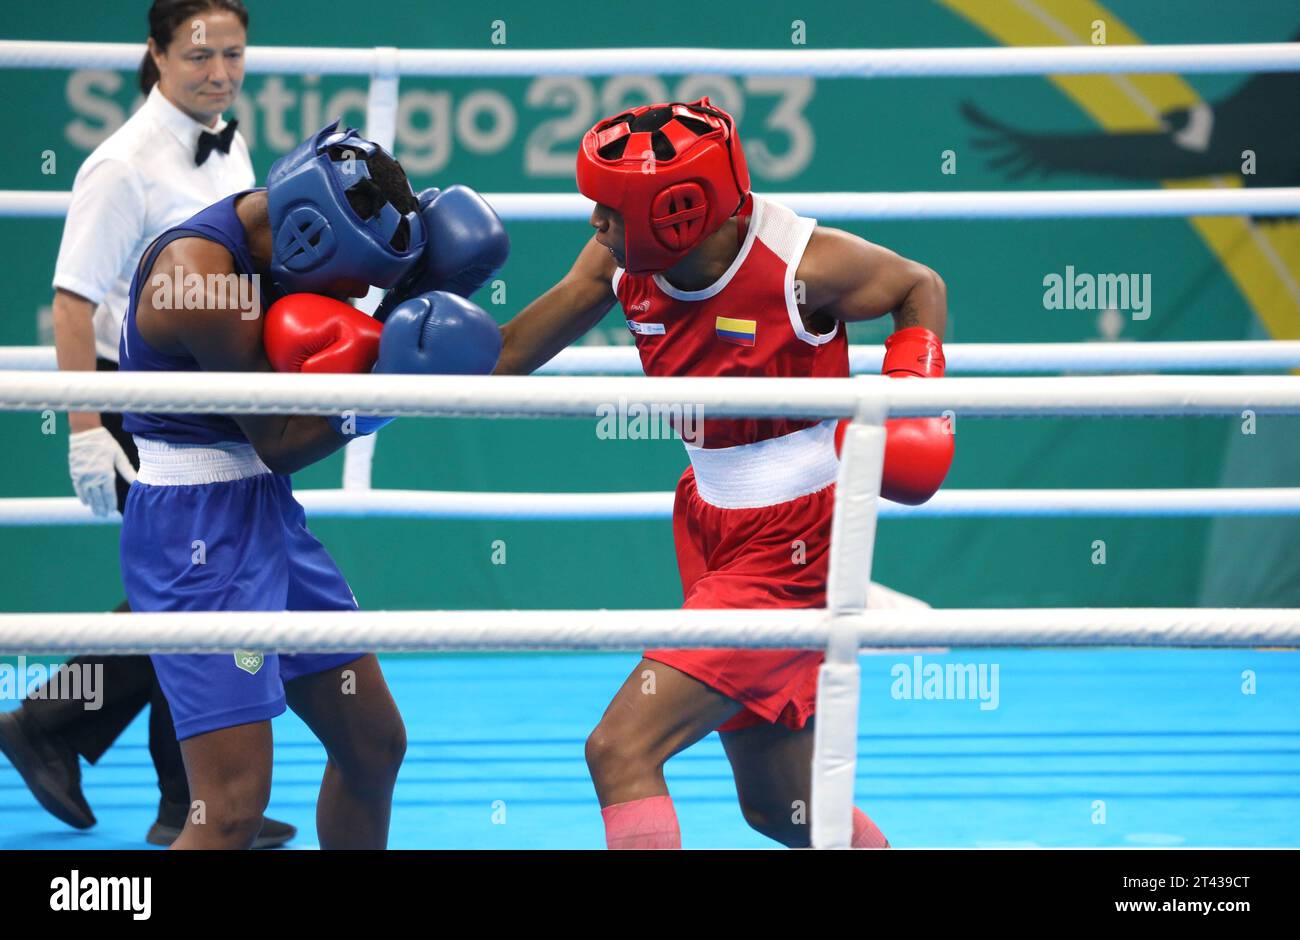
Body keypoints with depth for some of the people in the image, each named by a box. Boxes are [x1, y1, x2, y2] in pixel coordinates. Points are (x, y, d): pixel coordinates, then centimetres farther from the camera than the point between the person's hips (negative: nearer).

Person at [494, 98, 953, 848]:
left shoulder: (803, 264, -20)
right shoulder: (618, 265, -6)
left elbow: (920, 288, -1)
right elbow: (507, 355, 2)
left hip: (789, 548, -7)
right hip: (709, 527, 7)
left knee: (621, 751, -17)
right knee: (783, 810, 16)